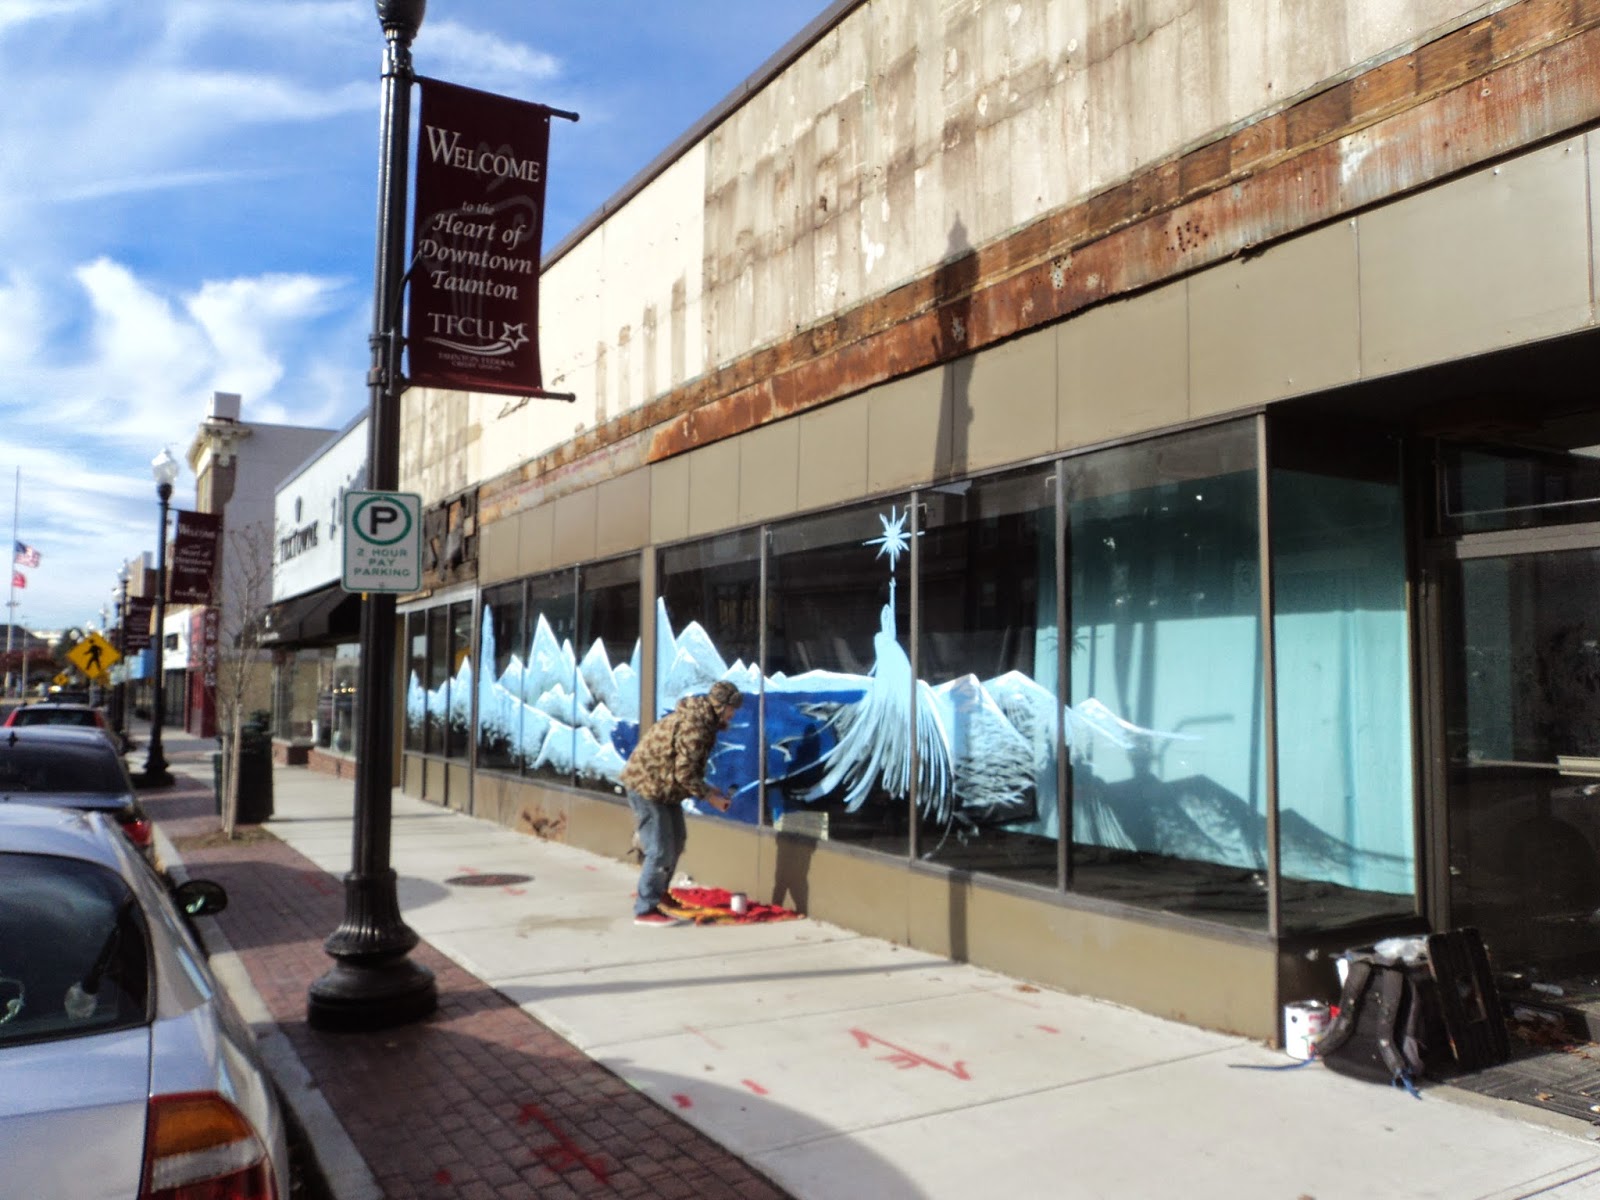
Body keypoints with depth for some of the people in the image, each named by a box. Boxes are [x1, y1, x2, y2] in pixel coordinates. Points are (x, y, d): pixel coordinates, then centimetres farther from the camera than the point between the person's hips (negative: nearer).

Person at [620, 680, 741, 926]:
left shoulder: (701, 721, 9)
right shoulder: (693, 726, -24)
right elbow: (684, 773, -25)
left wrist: (708, 790, 7)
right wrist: (709, 797, -16)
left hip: (664, 787, 11)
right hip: (647, 786, -11)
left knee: (676, 842, 20)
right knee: (661, 850, -8)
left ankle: (658, 892, 35)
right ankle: (646, 910, 1)